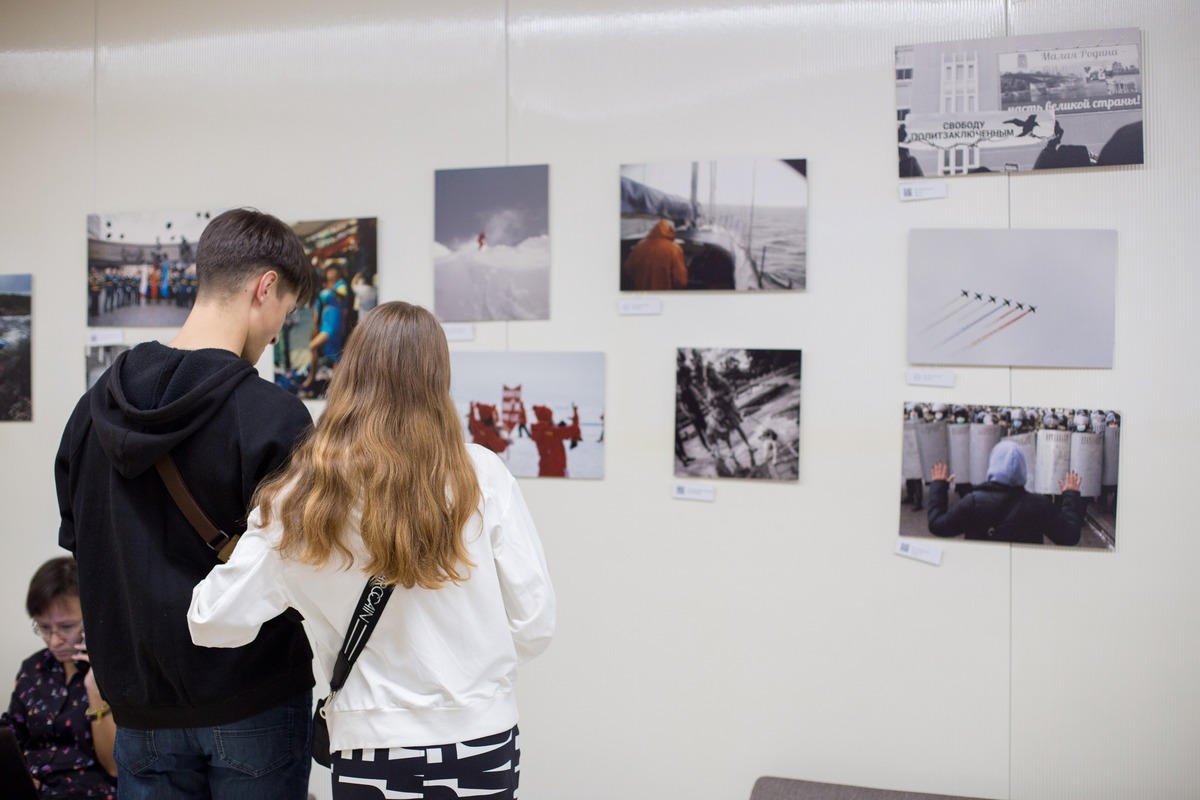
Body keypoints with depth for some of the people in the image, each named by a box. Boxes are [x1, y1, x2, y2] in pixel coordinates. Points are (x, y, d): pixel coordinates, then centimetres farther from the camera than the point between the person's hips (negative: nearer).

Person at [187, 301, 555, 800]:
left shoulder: (304, 495, -9)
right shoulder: (482, 476, -10)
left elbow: (216, 623, -7)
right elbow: (535, 626, -8)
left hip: (369, 751, -1)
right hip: (482, 744, 1)